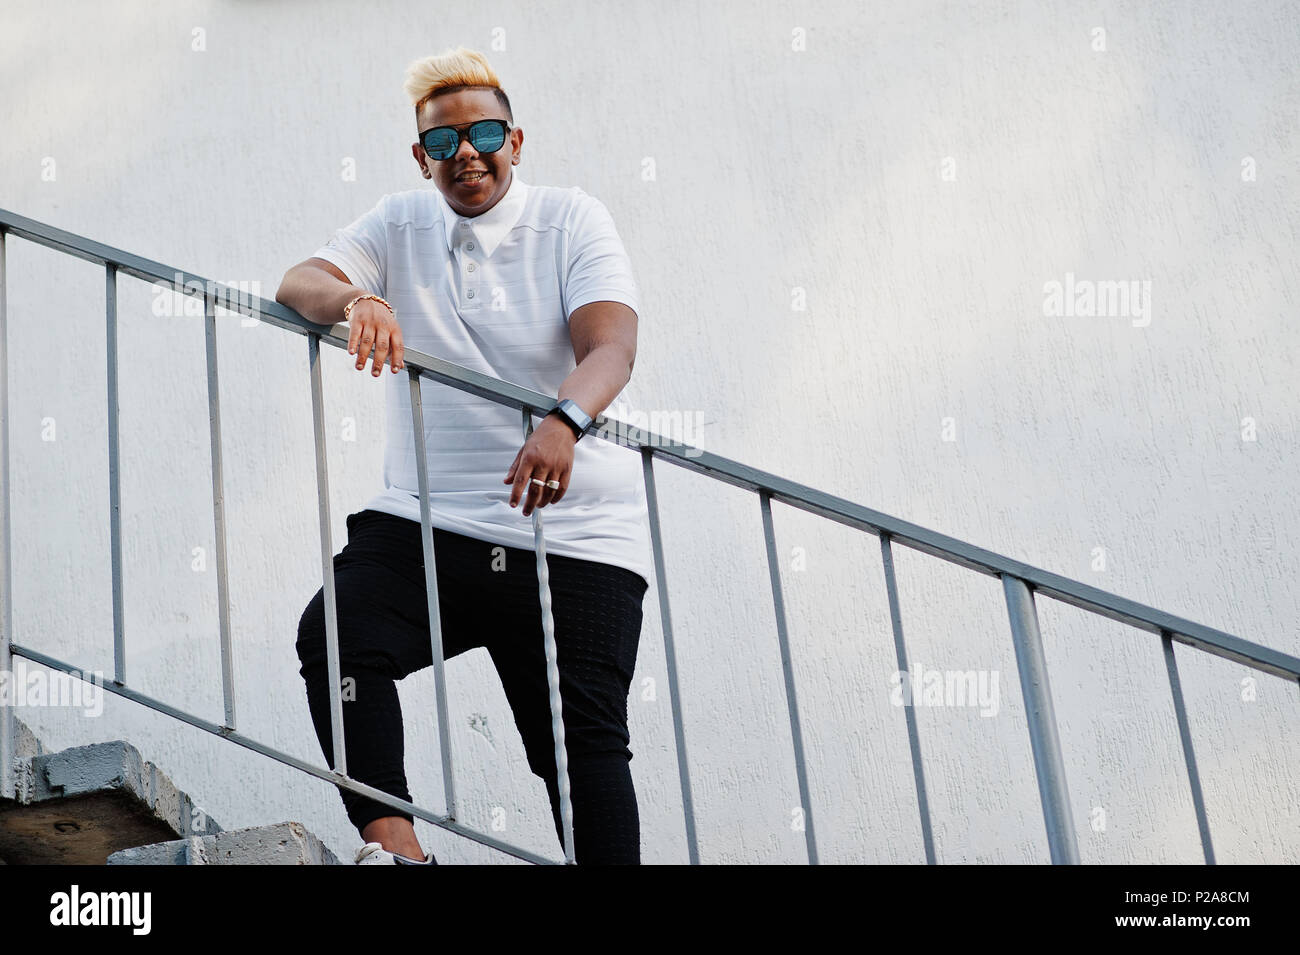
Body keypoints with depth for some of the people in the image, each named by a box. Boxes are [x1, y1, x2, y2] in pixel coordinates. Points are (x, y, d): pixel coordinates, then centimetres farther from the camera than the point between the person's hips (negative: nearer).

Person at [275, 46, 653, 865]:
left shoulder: (573, 219, 3)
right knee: (334, 635, -23)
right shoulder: (399, 226, 13)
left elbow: (611, 347, -12)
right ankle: (394, 843, -19)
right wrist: (353, 299, -27)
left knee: (584, 741, -7)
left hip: (574, 535, -2)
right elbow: (299, 283, -2)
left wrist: (562, 423, -35)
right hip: (427, 522, 3)